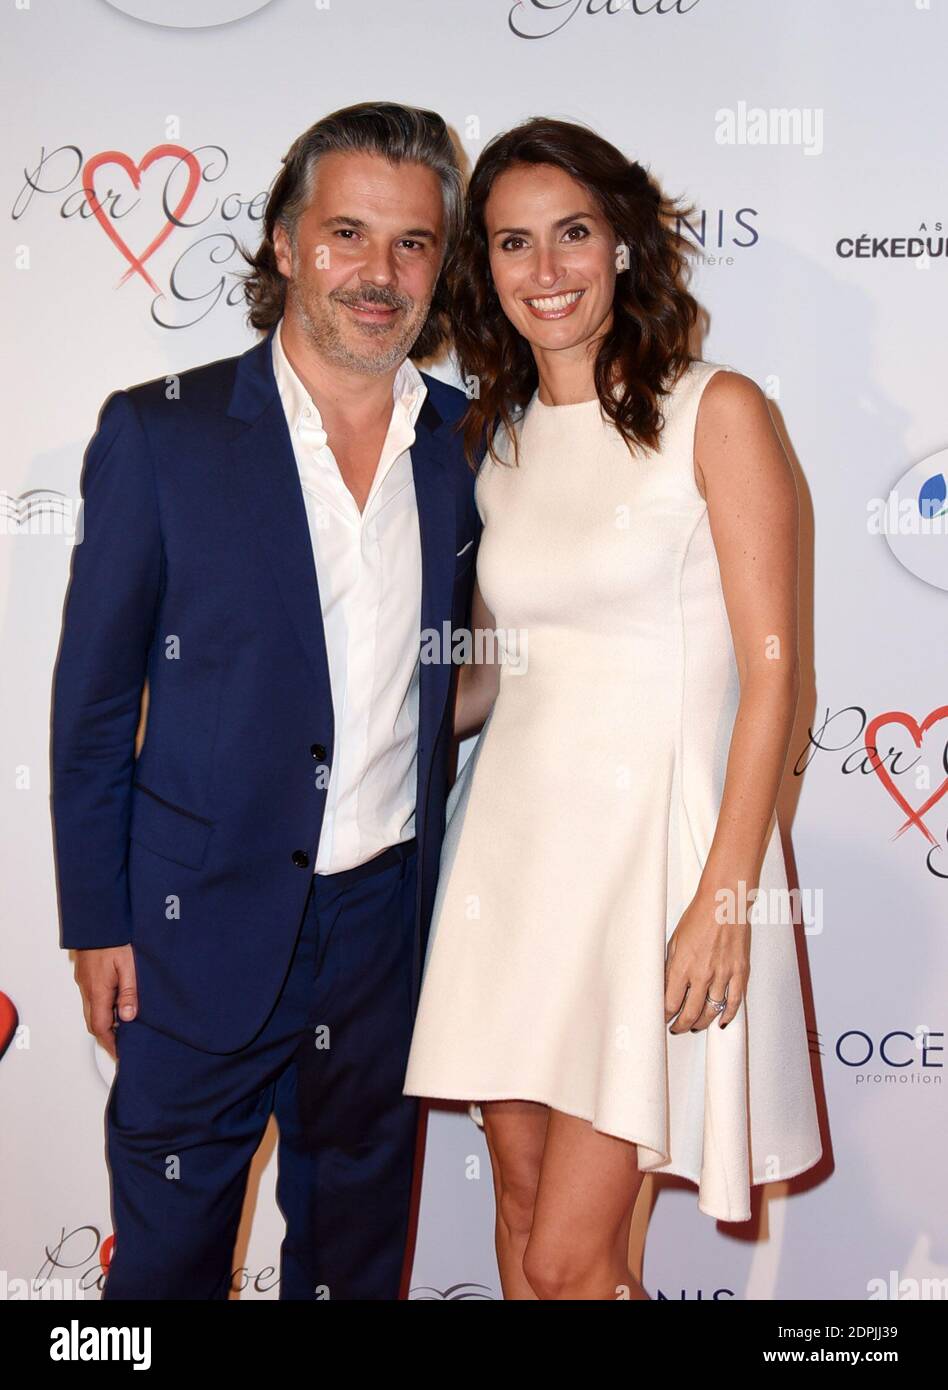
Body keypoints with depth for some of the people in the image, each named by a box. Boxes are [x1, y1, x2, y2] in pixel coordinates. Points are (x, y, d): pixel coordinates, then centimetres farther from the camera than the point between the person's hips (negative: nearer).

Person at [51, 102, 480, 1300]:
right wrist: (96, 921, -5)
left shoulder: (468, 441, 1)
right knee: (170, 1243, 14)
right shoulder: (160, 433, -8)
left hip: (391, 918, 3)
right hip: (210, 919, -2)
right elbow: (94, 696, -5)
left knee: (356, 1242, 20)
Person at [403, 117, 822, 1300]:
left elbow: (770, 669, -10)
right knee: (521, 1213, 15)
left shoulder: (716, 413, -5)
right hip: (515, 835, 5)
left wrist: (724, 896, -15)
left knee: (566, 1259, -2)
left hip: (651, 837, -5)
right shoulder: (498, 444, 11)